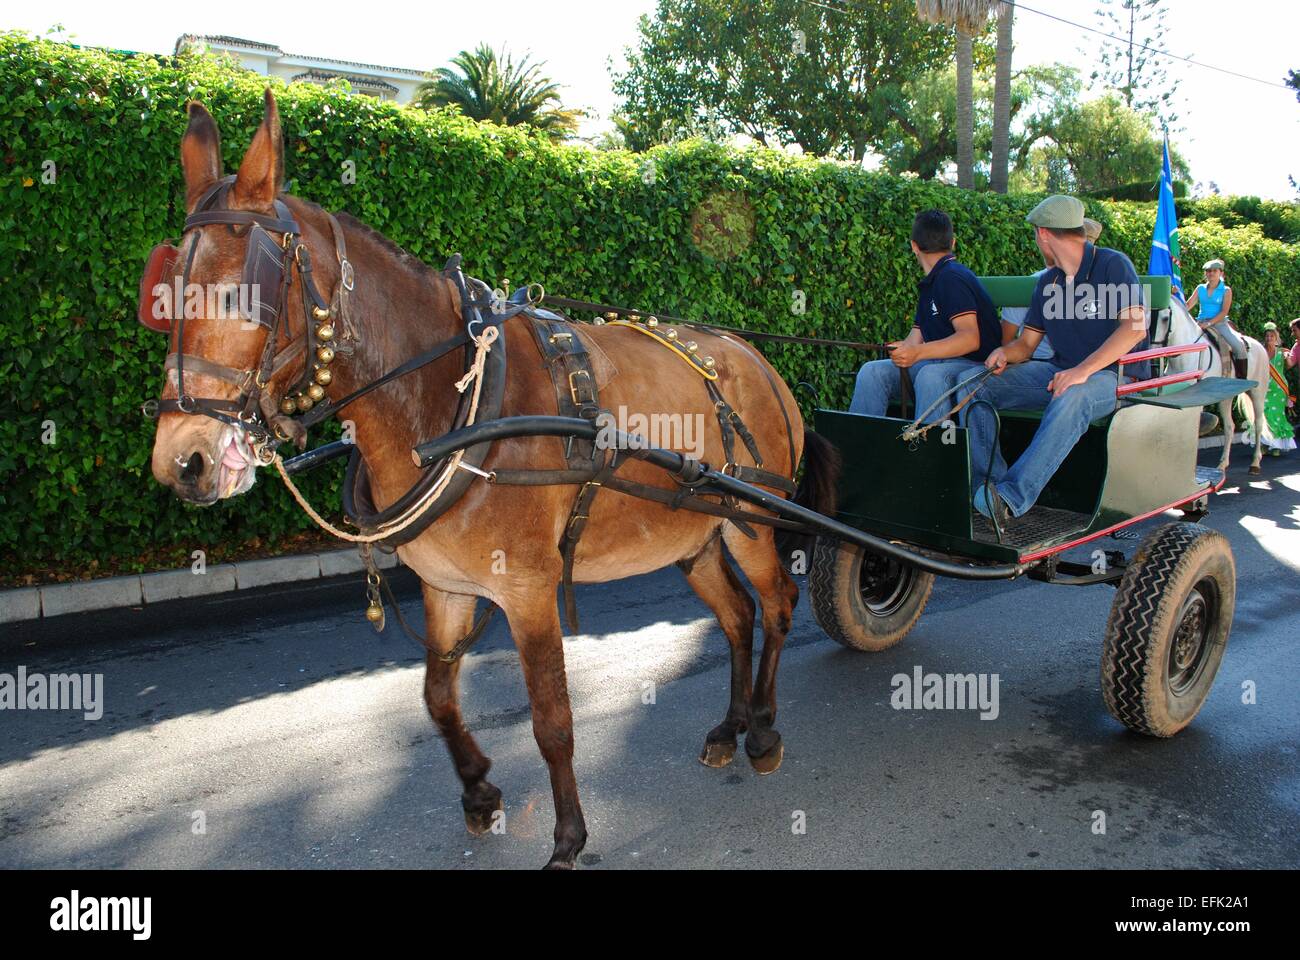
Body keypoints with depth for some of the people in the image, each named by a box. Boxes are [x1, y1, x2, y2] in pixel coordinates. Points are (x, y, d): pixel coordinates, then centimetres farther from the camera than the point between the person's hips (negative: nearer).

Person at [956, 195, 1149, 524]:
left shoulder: (1112, 265, -7)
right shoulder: (1048, 283, 14)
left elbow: (1135, 326, -19)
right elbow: (1027, 342, 14)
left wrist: (1083, 370, -31)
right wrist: (1005, 353, -11)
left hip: (1112, 373, -7)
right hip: (1059, 371, 7)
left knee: (1072, 398, -42)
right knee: (972, 383, -10)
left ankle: (1012, 497, -45)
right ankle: (987, 486, -22)